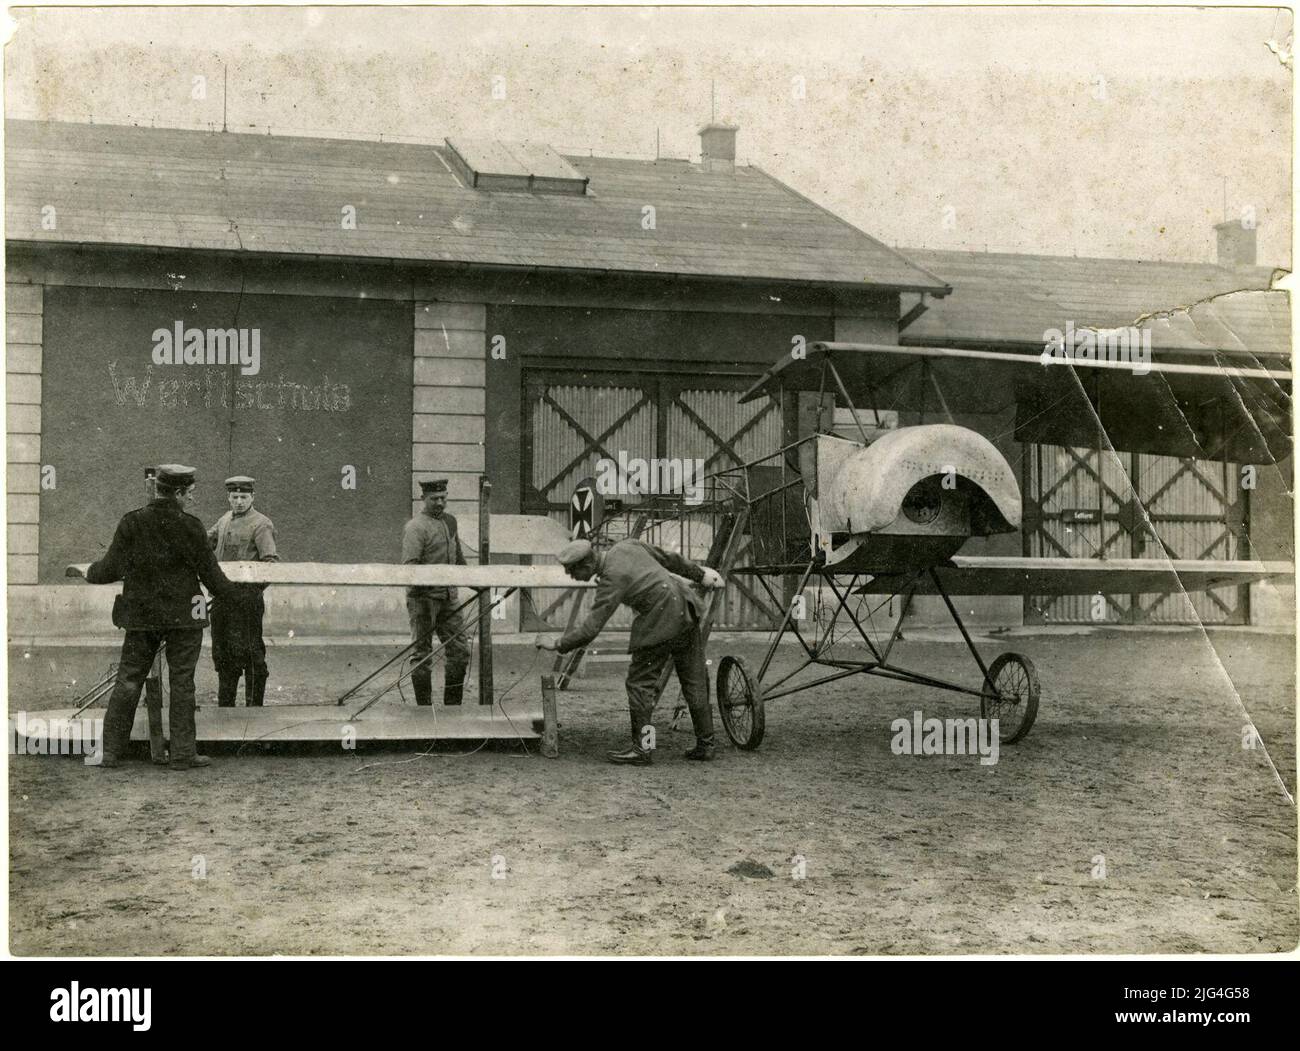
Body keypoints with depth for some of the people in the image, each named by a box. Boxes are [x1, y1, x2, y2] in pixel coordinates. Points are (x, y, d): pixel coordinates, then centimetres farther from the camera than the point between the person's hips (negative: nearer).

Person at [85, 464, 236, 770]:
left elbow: (112, 568, -4)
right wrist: (228, 592, 17)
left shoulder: (131, 522, -5)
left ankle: (111, 751, 11)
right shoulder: (190, 527, -10)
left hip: (141, 614, 2)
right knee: (181, 682, 5)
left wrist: (92, 572, 19)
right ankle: (182, 753, 7)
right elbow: (209, 571, -3)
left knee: (128, 680, 9)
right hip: (183, 617, -2)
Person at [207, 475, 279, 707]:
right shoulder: (224, 520, 15)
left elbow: (271, 562, -16)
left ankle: (254, 705, 4)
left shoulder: (261, 524, -8)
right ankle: (224, 705, 25)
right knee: (222, 651, 13)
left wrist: (256, 588, -28)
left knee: (249, 652, -4)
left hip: (246, 597, -7)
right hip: (222, 596, 7)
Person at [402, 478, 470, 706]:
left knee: (460, 651, 4)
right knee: (422, 656, 0)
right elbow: (409, 566, -20)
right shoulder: (416, 528, -10)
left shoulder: (450, 522, 15)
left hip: (448, 597, 7)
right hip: (423, 598, -7)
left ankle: (452, 705, 14)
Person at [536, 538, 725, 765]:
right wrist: (698, 573, 28)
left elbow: (591, 629, -16)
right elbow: (668, 558, 16)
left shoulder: (612, 580, -16)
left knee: (640, 682, 0)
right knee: (694, 681, 13)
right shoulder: (626, 546, 5)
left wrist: (558, 644, -5)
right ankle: (705, 744, 20)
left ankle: (642, 749, 1)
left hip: (663, 621, -9)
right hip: (686, 607, 9)